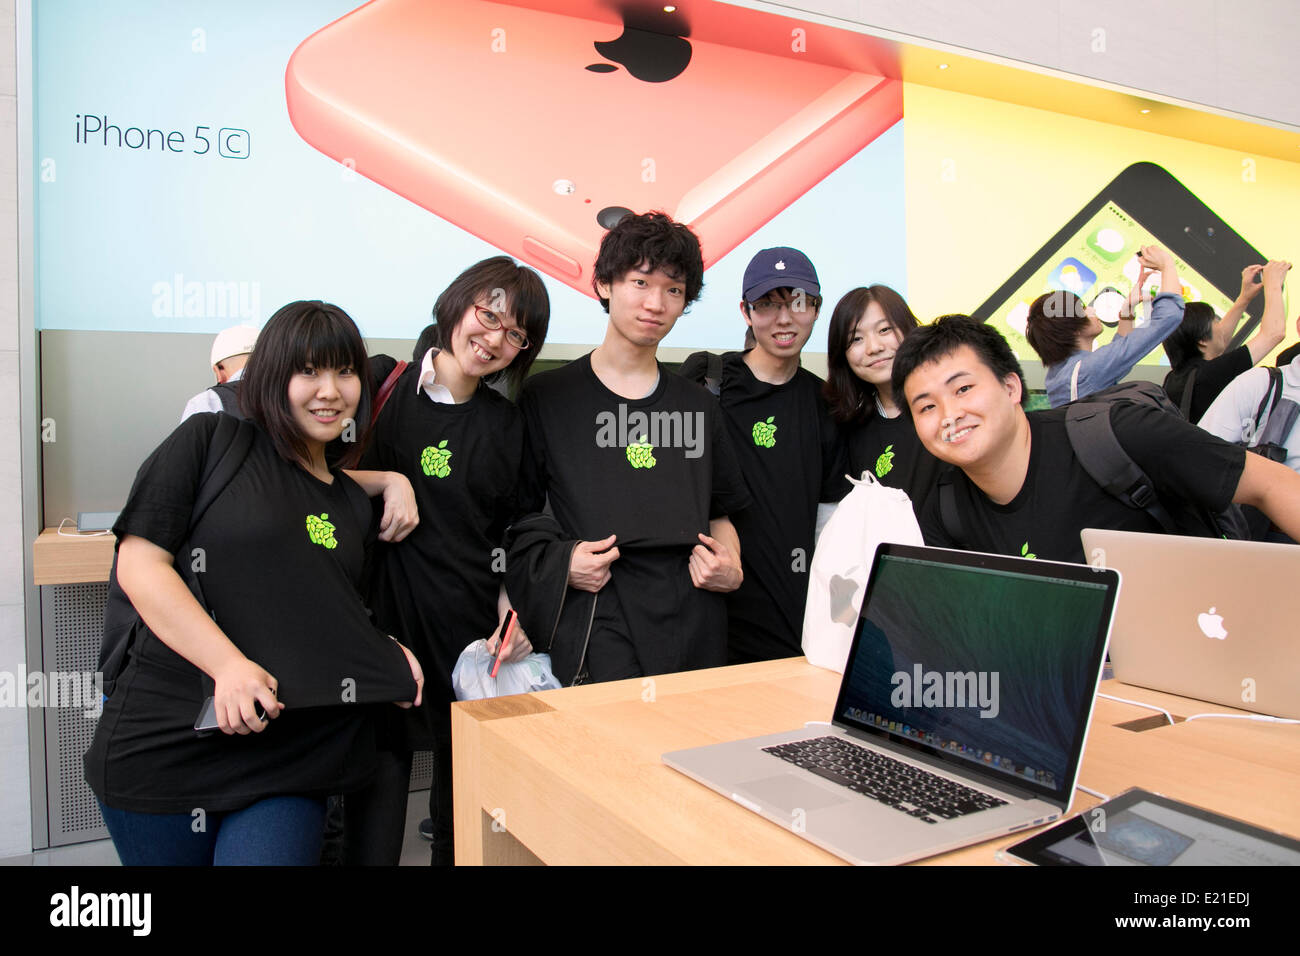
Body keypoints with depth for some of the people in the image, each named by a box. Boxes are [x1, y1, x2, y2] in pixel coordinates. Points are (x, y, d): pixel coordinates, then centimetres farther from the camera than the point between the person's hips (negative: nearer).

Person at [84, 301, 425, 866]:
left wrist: (386, 655, 1)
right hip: (165, 742, -3)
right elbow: (139, 564, -9)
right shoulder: (210, 440, -2)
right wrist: (230, 664, -19)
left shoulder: (353, 503, 14)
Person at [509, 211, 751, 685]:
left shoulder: (699, 406, 15)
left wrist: (730, 566, 3)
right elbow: (512, 515, 6)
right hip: (594, 624, -3)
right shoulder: (544, 399, 4)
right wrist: (557, 562, -10)